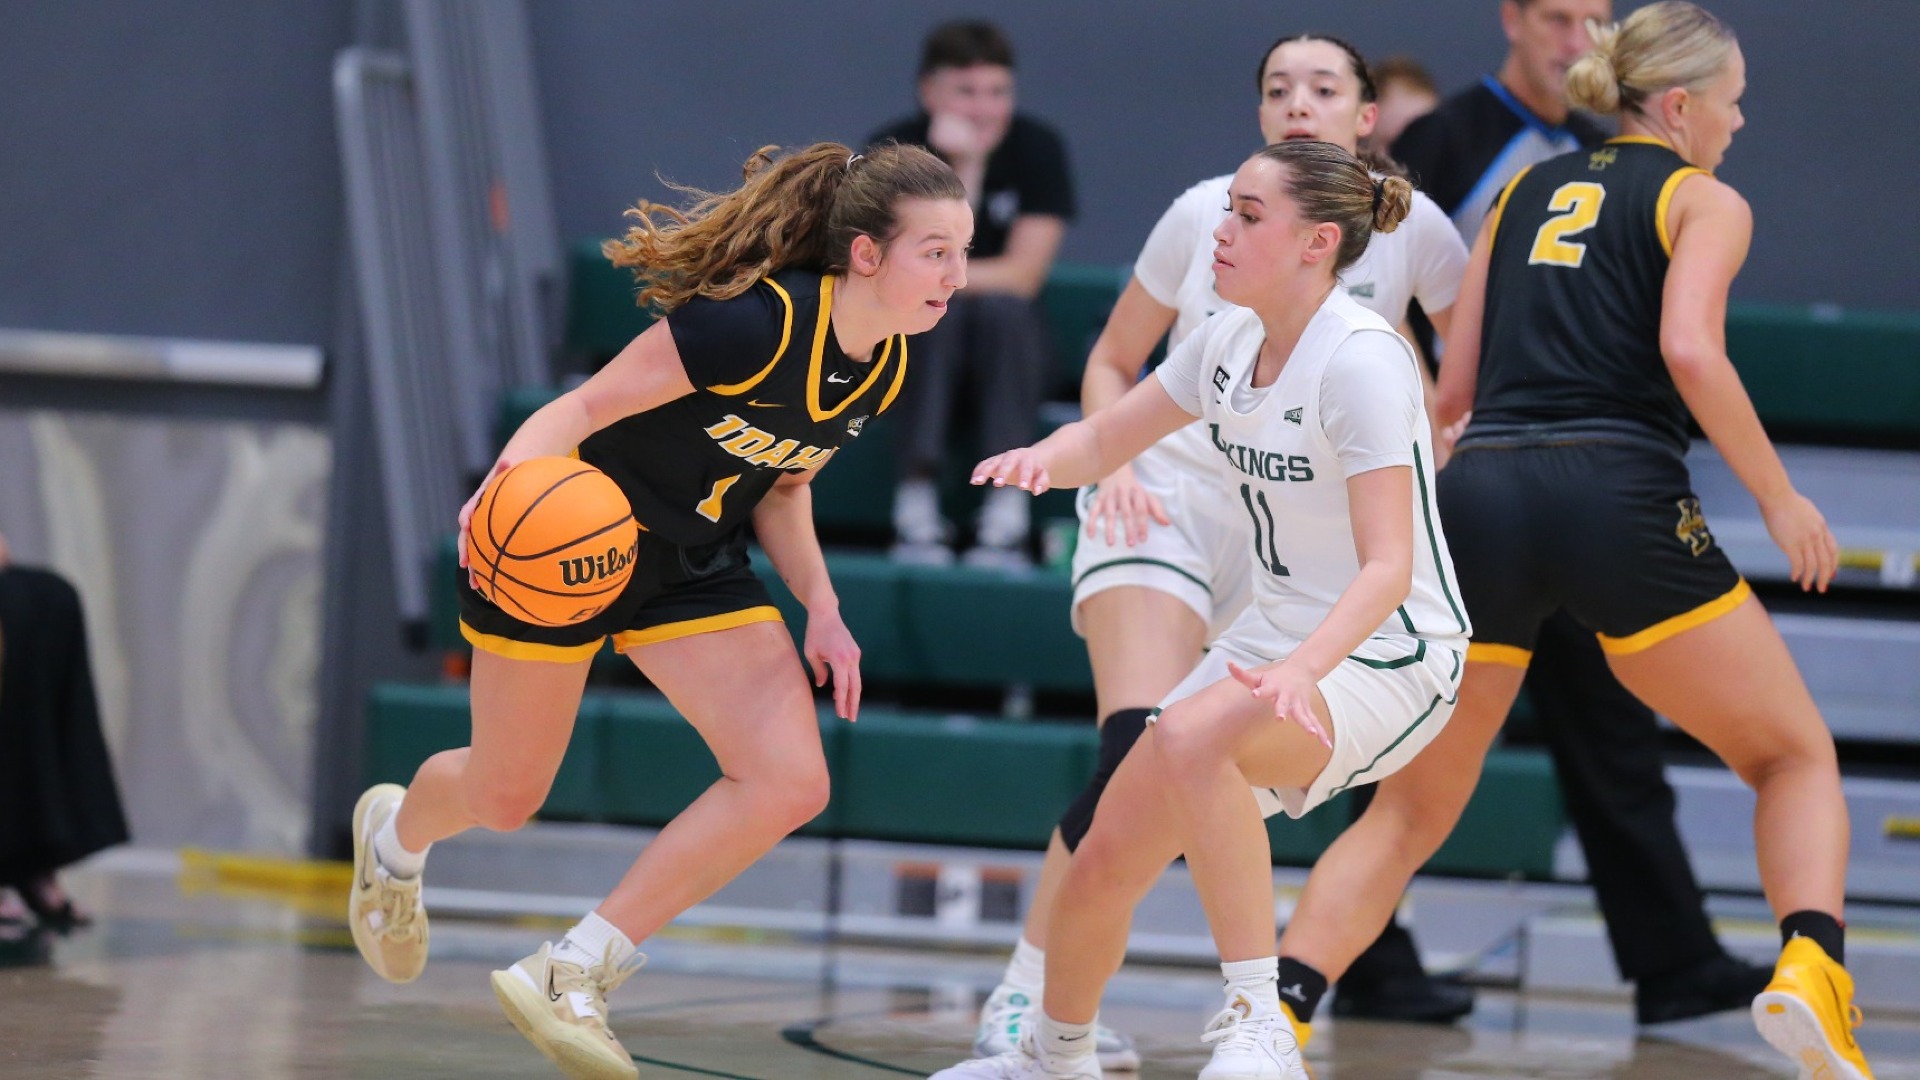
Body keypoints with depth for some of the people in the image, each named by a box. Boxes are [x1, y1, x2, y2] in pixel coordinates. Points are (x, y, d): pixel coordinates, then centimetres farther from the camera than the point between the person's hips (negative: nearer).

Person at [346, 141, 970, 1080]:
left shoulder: (883, 368, -6)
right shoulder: (756, 323, -30)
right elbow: (588, 404, -25)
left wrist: (820, 610, -1)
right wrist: (515, 473, -44)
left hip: (694, 569, 7)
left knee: (789, 783, -14)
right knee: (504, 799, 9)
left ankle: (569, 976, -4)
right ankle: (393, 835, 49)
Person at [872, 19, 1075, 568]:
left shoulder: (1037, 148, -9)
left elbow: (1022, 275, -15)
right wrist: (961, 170, -30)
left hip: (1006, 344, 1)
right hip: (915, 340, -1)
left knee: (1001, 309, -31)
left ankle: (1007, 520, -35)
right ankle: (917, 508, -34)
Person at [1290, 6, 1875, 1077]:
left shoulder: (1526, 190, 23)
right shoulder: (1705, 201, 8)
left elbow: (1454, 387, 18)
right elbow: (1690, 350, -10)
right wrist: (1780, 497, -2)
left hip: (1480, 500, 4)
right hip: (1619, 498, -4)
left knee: (1412, 810, 13)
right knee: (1798, 755, 11)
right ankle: (1811, 970, -15)